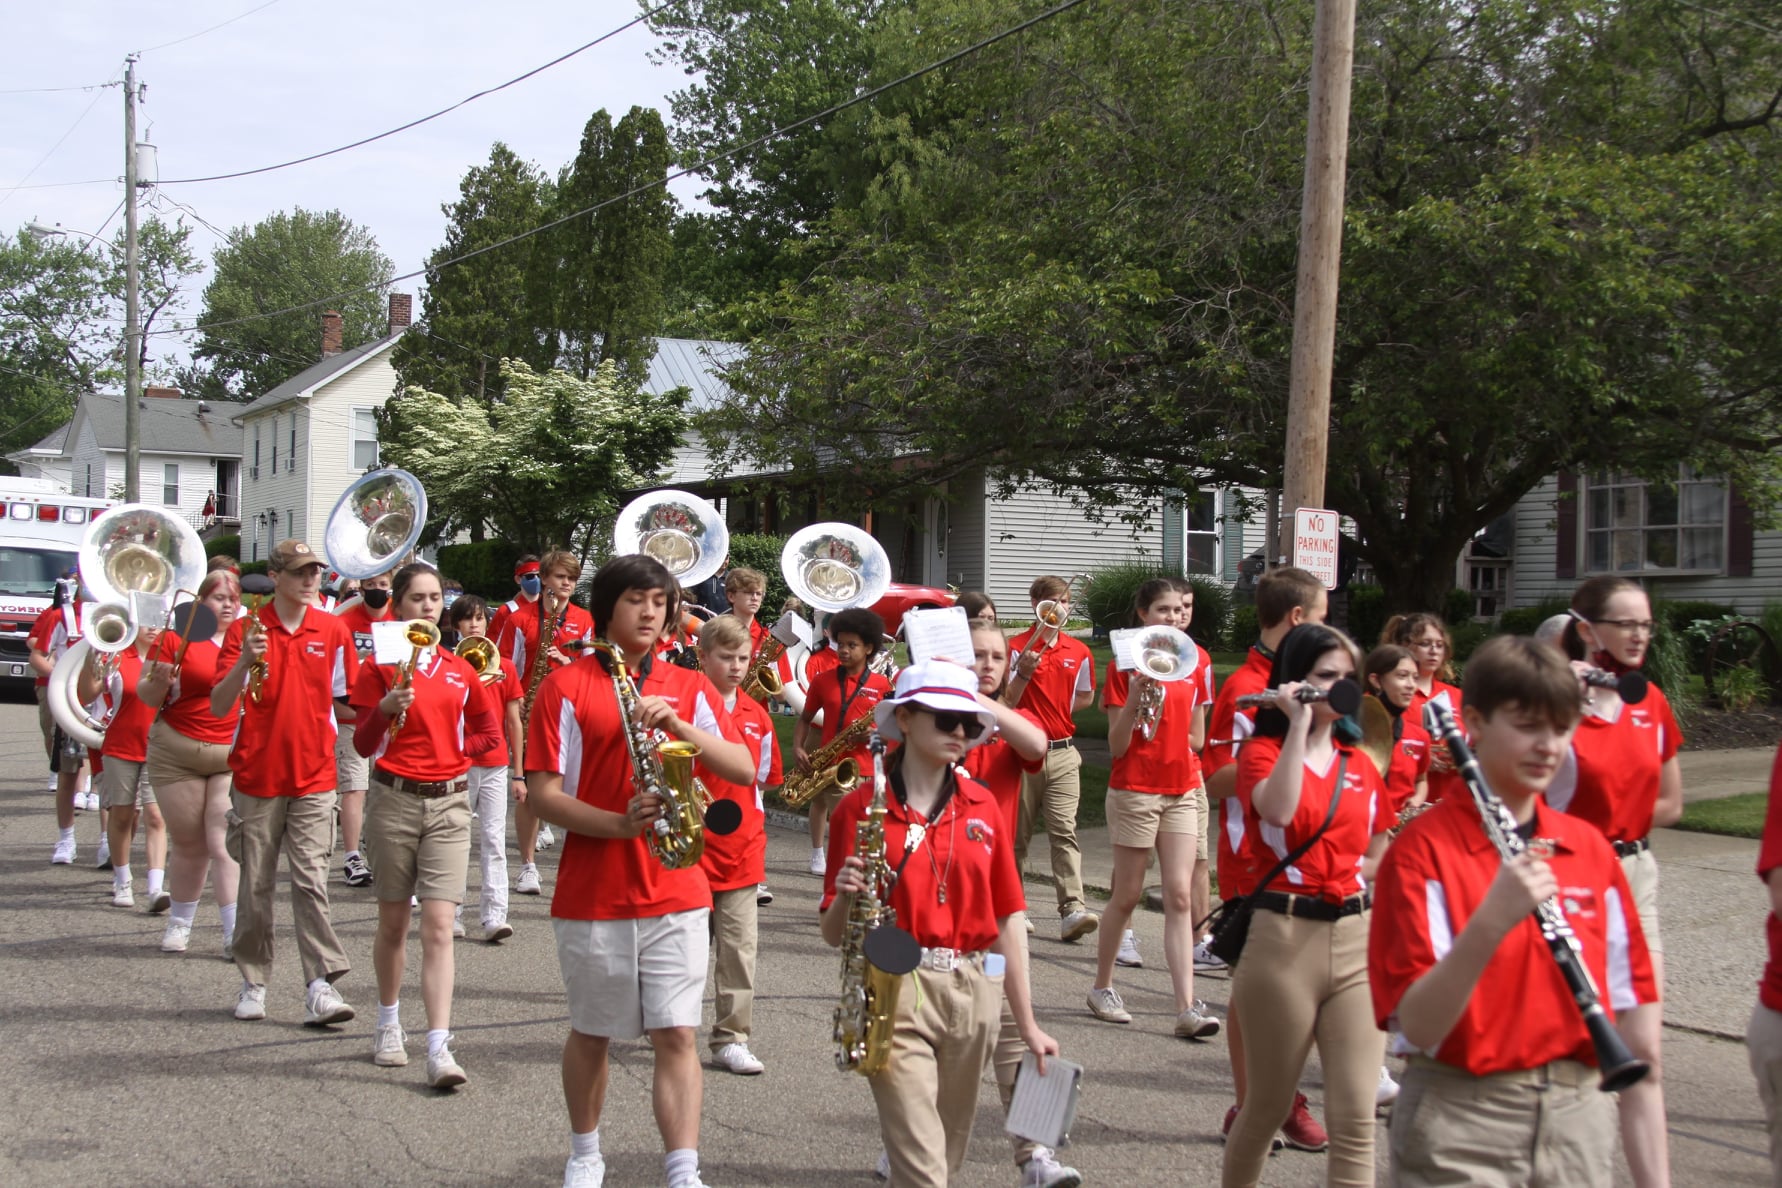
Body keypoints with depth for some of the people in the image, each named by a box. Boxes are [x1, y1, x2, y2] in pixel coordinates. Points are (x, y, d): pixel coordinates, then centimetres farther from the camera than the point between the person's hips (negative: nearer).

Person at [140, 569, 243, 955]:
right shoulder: (177, 637, 0)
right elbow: (147, 697, 1)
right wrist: (159, 680, -19)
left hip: (234, 754, 0)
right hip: (178, 753, 0)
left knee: (225, 843, -10)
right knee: (188, 844, 8)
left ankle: (235, 933, -11)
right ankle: (179, 923, 26)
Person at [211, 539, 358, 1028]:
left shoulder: (333, 630, 4)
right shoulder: (245, 629, -1)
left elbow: (350, 701, 14)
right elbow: (219, 707, -9)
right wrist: (244, 661, -23)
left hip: (314, 777, 0)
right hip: (256, 776, 0)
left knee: (311, 882, -7)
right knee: (256, 885, 7)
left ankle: (321, 987, -10)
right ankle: (253, 982, 18)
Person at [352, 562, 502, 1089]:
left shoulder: (459, 670, 6)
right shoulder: (379, 666, -1)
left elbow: (490, 733, 17)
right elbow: (362, 745, -8)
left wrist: (450, 750, 4)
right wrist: (385, 710, -25)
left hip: (448, 804, 1)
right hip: (394, 800, -1)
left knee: (438, 927, -8)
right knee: (393, 923, 10)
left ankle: (439, 1048, -12)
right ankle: (388, 1026, 29)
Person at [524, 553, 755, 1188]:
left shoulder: (689, 687, 9)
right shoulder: (566, 685, -1)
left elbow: (745, 769, 0)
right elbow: (542, 792, -6)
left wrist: (680, 726, -15)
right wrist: (620, 823, -20)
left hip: (677, 890, 1)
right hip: (592, 891, -1)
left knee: (676, 1034, -5)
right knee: (591, 1032, 13)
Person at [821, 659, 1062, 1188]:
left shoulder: (982, 805, 6)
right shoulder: (861, 807, -4)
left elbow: (1008, 917, 7)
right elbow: (834, 933, 0)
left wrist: (1027, 1024, 5)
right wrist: (847, 897, -23)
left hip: (973, 992, 4)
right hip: (896, 992, -4)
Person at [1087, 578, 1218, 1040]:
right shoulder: (1126, 665, -7)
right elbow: (1117, 745, -10)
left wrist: (1194, 766, 11)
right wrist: (1134, 697, -23)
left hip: (1181, 790, 5)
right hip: (1135, 789, -4)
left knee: (1180, 897, -2)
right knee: (1128, 895, 4)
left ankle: (1187, 1008, -6)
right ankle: (1102, 988, 22)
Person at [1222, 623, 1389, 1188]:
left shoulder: (1359, 762, 12)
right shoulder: (1262, 750, -2)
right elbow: (1278, 809, -25)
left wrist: (1347, 872, 4)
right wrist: (1299, 722, -19)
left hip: (1357, 937, 4)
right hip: (1284, 938, -4)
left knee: (1356, 1120, -3)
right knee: (1267, 1108, 9)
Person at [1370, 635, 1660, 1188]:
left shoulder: (1591, 848, 5)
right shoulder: (1424, 849, -11)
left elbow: (1632, 1002, 8)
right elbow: (1418, 1027, -19)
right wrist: (1492, 920, -32)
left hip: (1579, 1118, 5)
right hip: (1461, 1127, -5)